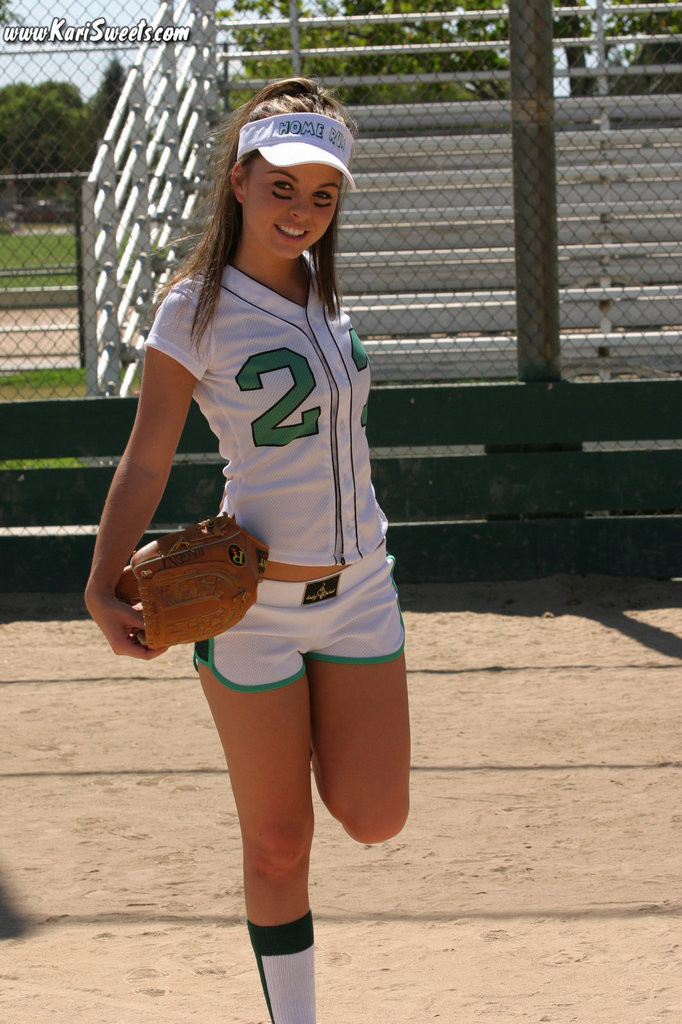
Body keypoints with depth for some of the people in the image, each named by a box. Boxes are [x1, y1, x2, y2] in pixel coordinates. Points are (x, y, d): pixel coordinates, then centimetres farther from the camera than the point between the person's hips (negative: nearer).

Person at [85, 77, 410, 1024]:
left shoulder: (318, 291, 7)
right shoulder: (198, 307, -11)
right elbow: (147, 458, -10)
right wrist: (103, 588, -20)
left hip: (359, 588, 5)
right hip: (253, 605, -5)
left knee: (374, 818, 0)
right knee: (279, 846, 2)